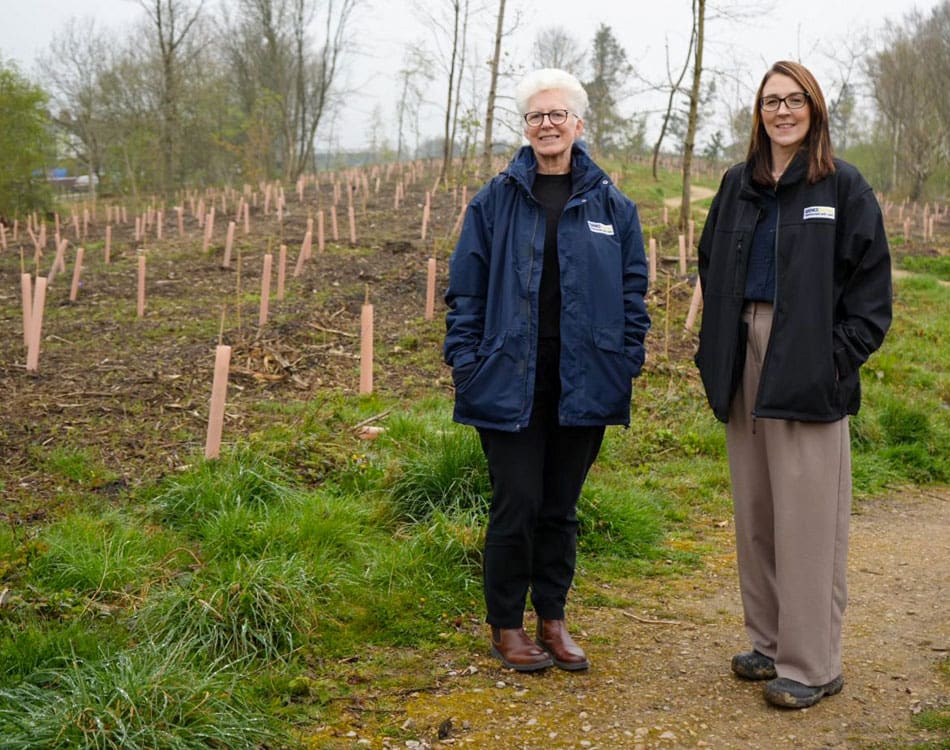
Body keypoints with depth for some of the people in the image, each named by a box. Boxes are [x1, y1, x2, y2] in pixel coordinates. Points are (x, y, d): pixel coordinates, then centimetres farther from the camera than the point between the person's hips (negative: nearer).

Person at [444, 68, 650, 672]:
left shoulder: (612, 205, 6)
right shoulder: (496, 200, 2)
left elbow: (633, 290, 9)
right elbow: (466, 289, 3)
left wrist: (629, 363, 2)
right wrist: (466, 363, -4)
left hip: (583, 384, 2)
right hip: (511, 381, -2)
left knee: (561, 506, 12)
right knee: (517, 504, 0)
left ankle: (553, 619, 26)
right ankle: (507, 626, 17)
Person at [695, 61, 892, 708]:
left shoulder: (844, 186, -1)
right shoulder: (738, 185, 14)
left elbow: (871, 279, -3)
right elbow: (712, 266, 19)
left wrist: (844, 354, -12)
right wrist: (714, 350, 8)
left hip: (807, 371, -5)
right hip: (746, 362, 6)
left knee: (807, 517, -4)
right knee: (755, 511, 11)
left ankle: (813, 664, 4)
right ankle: (771, 641, 23)